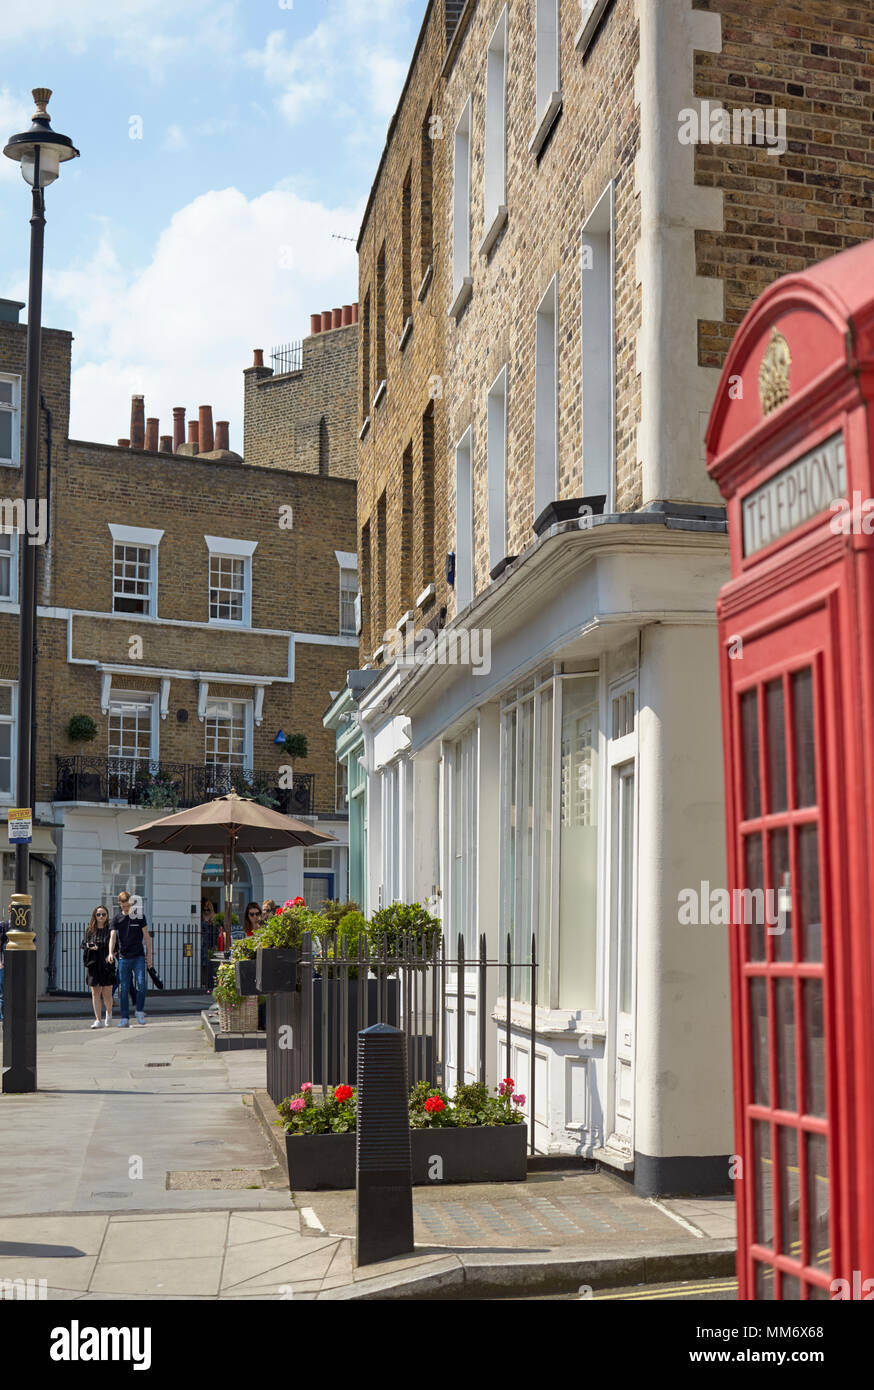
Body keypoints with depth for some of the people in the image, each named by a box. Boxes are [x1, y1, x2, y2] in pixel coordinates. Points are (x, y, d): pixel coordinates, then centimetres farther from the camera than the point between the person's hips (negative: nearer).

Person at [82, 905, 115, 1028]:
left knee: (107, 994, 0)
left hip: (107, 964, -2)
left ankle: (109, 1013, 29)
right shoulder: (89, 930, 9)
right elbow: (84, 944, 15)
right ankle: (97, 1020, 3)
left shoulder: (110, 929, -1)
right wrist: (90, 947, -7)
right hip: (93, 964, 2)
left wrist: (111, 954, -23)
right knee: (95, 992, -1)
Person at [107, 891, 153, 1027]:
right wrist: (111, 953, -21)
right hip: (123, 958, 1)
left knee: (141, 984, -15)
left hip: (139, 957, -1)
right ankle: (124, 1018, 7)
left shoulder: (139, 916, 3)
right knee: (123, 989, 2)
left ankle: (139, 1011, 4)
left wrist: (149, 955, 4)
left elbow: (146, 936, 7)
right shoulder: (117, 919, 4)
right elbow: (113, 936, -3)